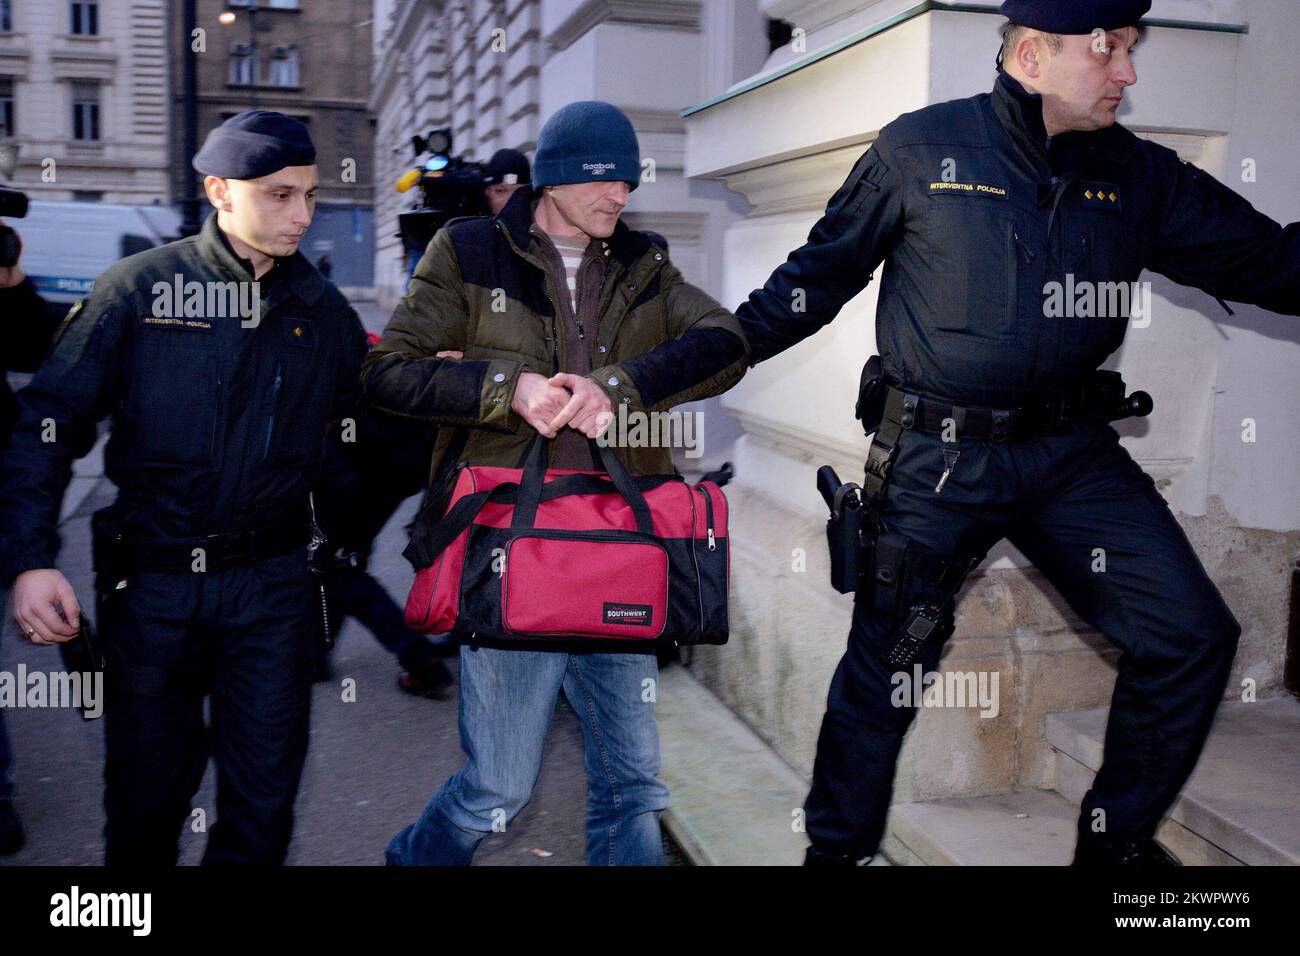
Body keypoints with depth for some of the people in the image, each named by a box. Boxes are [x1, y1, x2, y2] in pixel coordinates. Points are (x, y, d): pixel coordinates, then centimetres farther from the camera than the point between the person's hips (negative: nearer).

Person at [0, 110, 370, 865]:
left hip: (270, 583, 2)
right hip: (152, 582, -1)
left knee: (264, 797, 4)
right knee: (146, 795, 13)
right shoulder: (140, 288, -4)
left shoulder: (322, 309, 5)